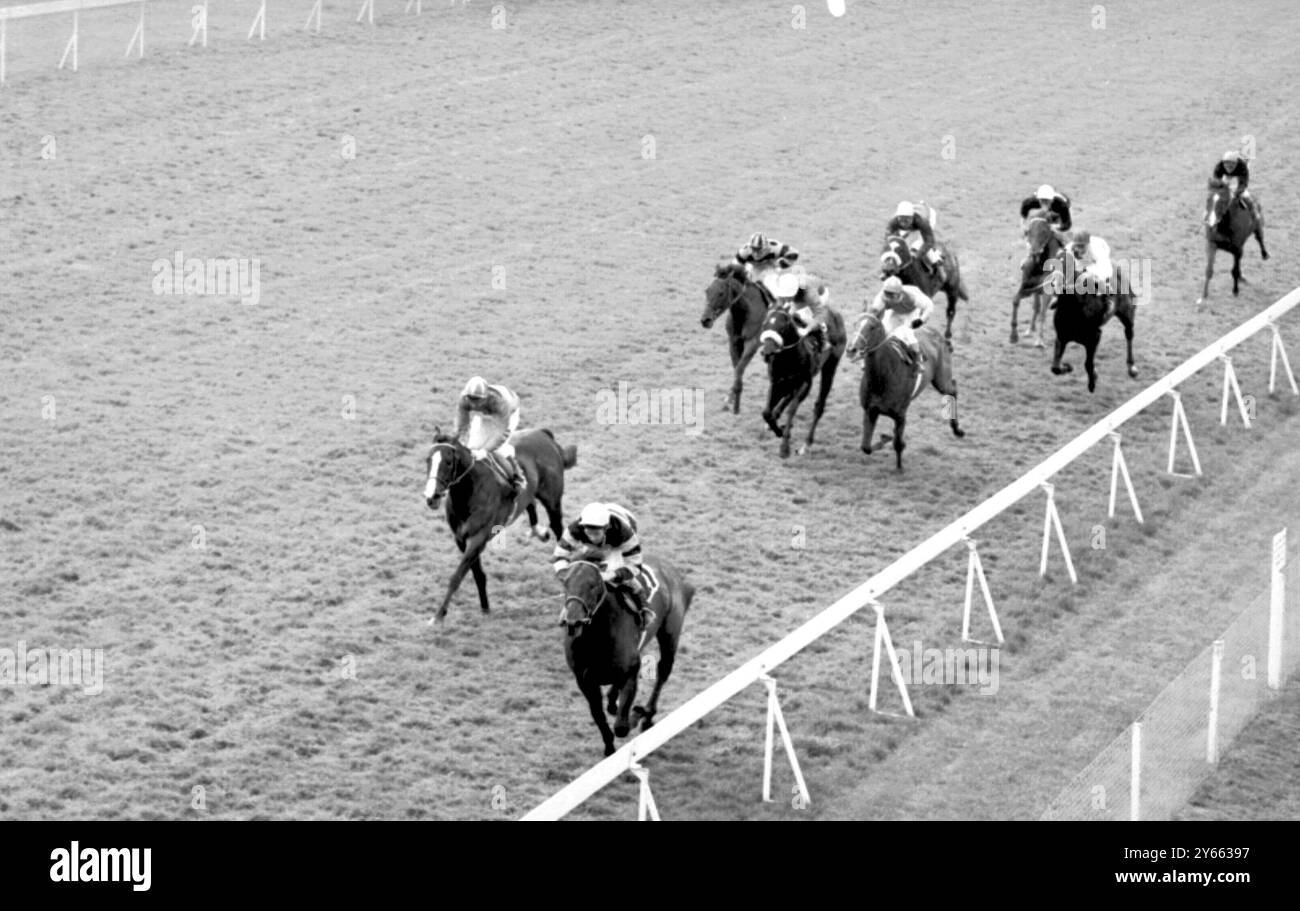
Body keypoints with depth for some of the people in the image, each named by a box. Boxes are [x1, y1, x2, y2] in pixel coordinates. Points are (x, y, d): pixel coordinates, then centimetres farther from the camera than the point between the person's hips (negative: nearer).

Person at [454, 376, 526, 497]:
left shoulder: (499, 401, -45)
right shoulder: (465, 400, -32)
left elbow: (503, 433, -44)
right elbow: (462, 428, -26)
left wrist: (485, 450, -53)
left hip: (508, 415, -4)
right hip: (485, 419, 4)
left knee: (499, 449, -23)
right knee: (473, 446, -10)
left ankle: (518, 478, -3)